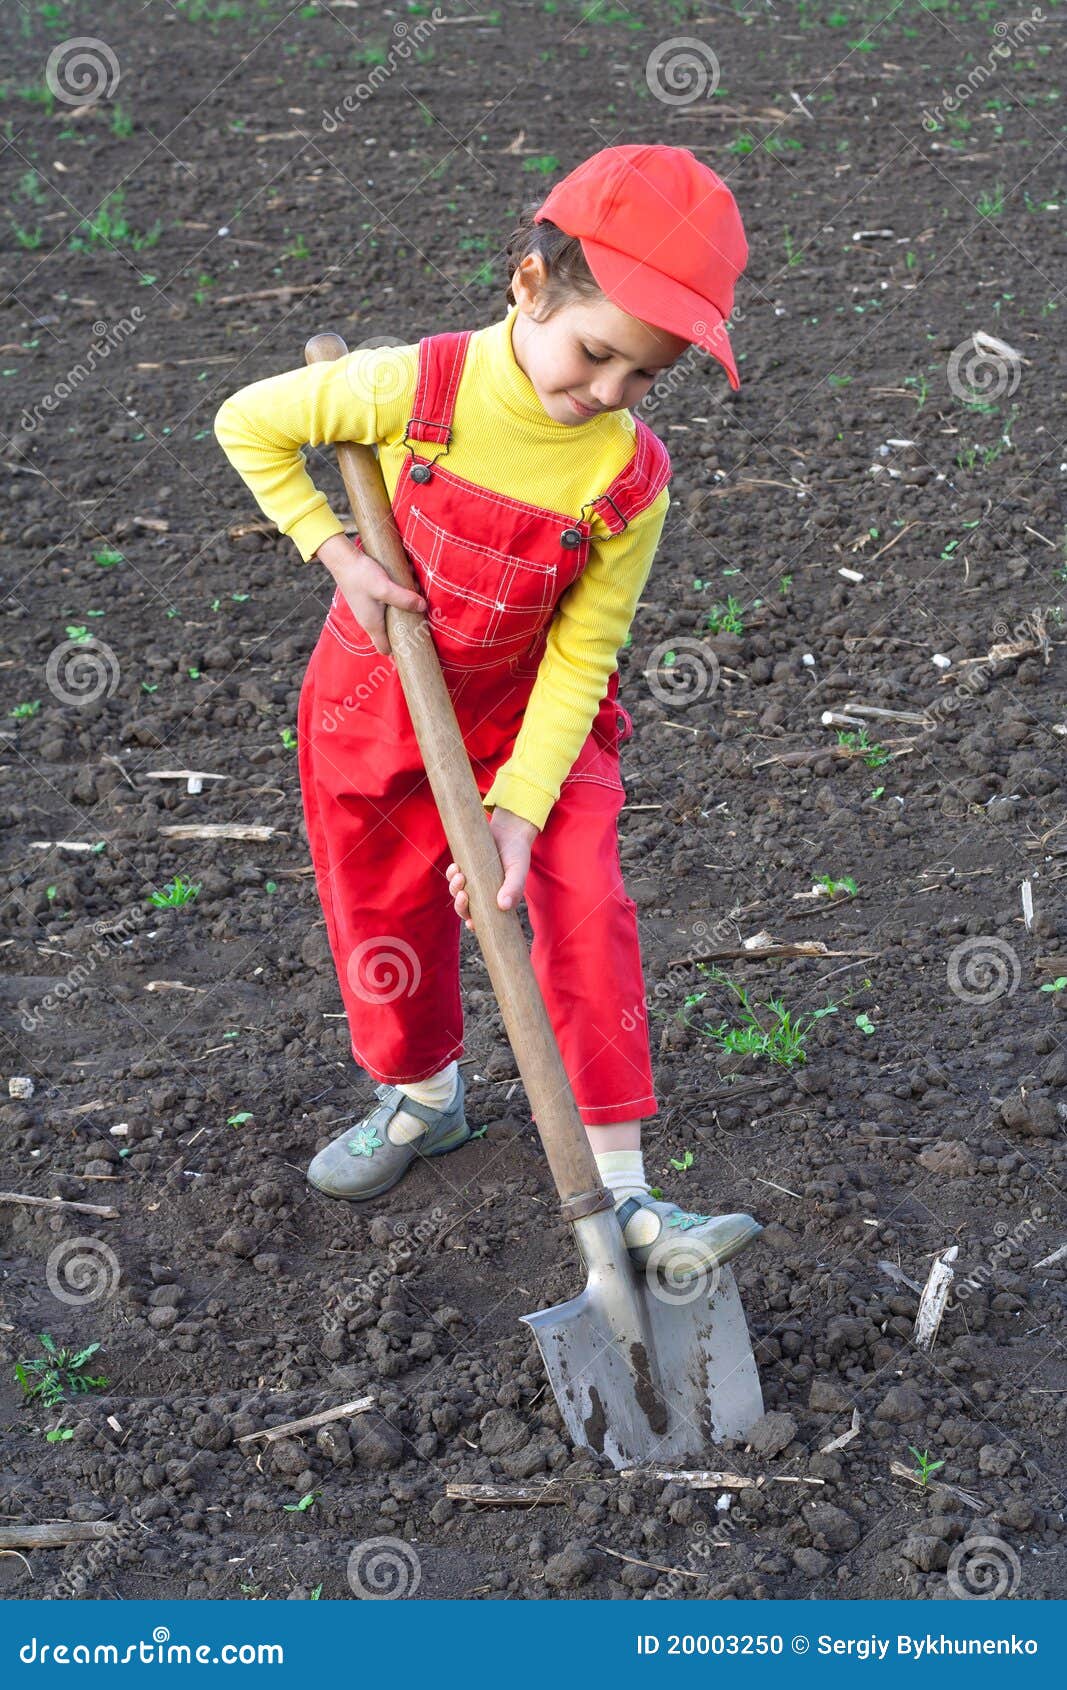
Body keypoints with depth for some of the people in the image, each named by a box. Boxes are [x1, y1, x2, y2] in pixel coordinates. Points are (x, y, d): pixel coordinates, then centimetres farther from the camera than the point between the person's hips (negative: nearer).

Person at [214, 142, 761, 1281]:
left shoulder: (630, 480, -21)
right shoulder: (414, 389, -24)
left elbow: (579, 658, -16)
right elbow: (249, 425, -10)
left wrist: (519, 807, -23)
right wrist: (338, 554, -18)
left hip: (530, 716, 0)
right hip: (375, 697, 1)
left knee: (586, 914, -13)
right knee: (387, 914, 14)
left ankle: (620, 1193, -6)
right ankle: (422, 1096, 43)